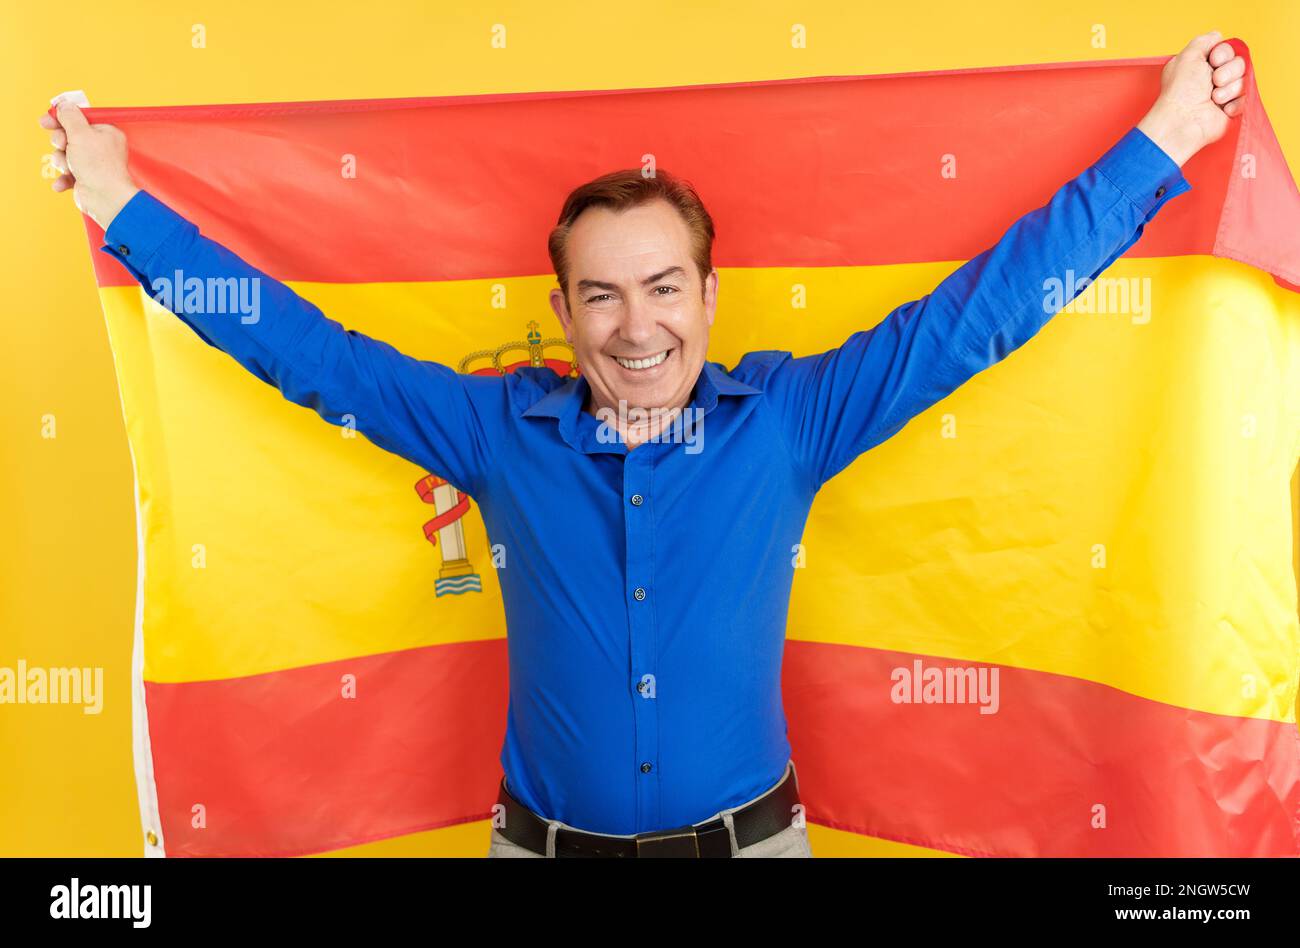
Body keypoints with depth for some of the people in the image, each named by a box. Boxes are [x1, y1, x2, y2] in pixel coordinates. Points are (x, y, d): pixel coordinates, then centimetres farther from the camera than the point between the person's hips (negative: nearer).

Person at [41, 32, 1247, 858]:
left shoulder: (788, 416, -8)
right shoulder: (499, 429, -7)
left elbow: (976, 306, -5)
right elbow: (309, 348, -1)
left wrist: (1162, 140, -3)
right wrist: (123, 206, 0)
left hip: (750, 835, 0)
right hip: (545, 838, 1)